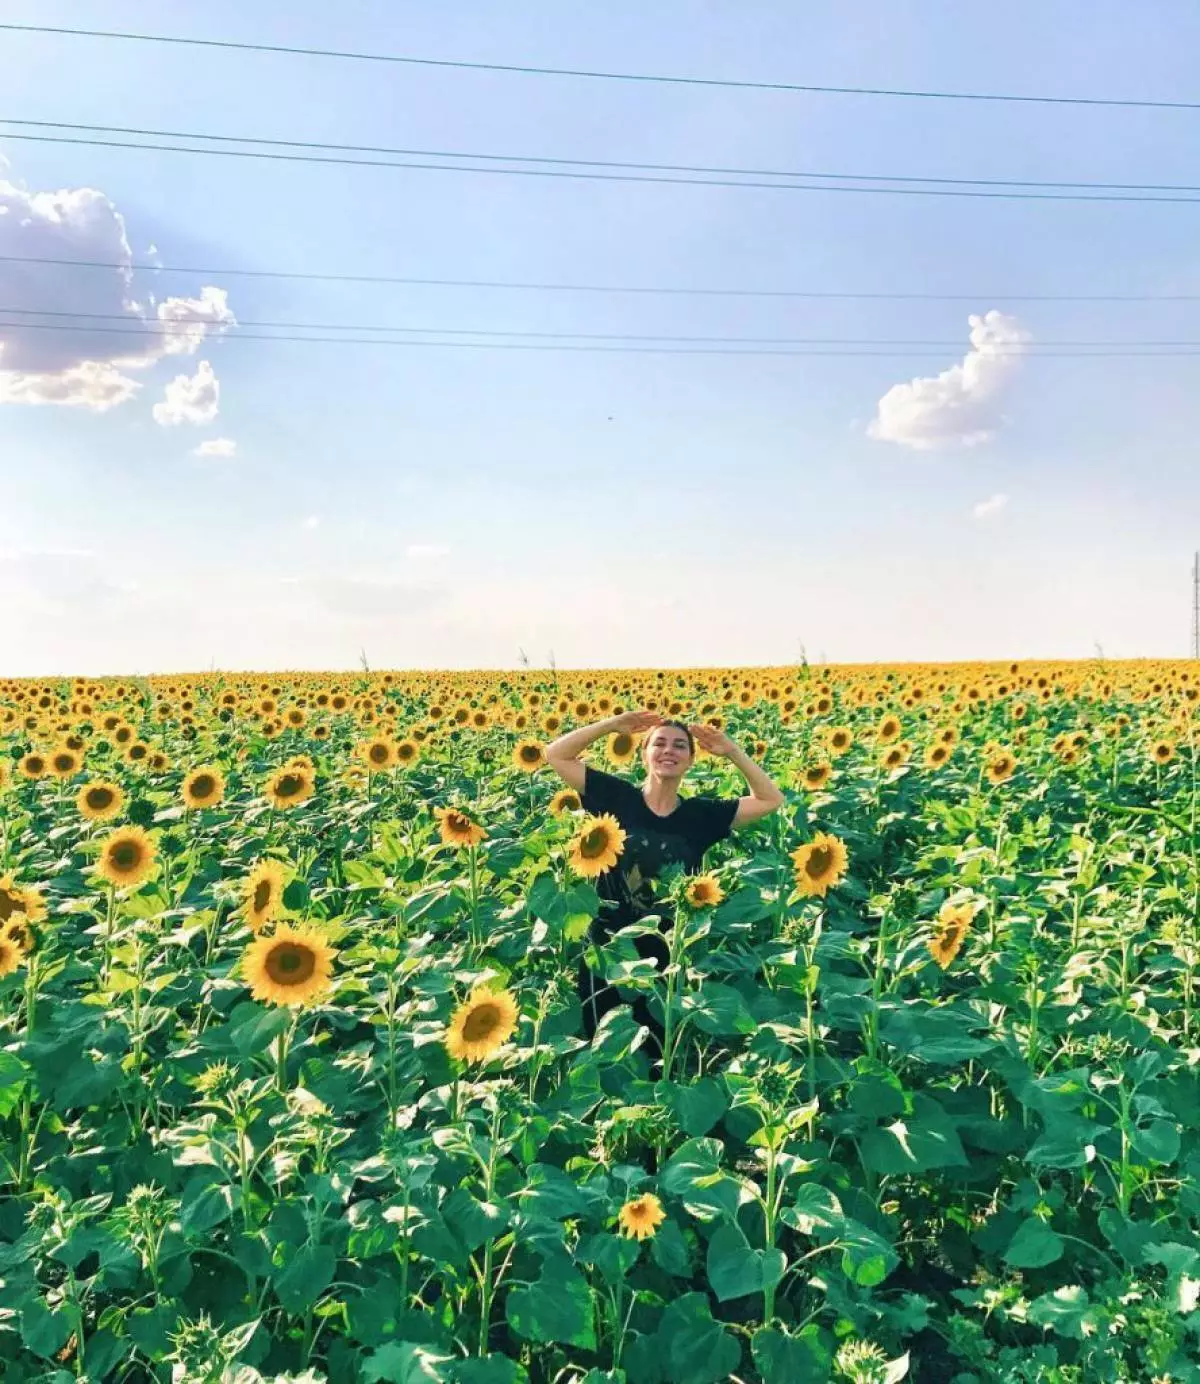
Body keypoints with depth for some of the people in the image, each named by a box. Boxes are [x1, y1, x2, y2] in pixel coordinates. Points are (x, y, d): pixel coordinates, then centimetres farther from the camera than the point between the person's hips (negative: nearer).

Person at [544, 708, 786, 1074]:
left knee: (664, 1054, 15)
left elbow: (772, 800, -2)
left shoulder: (701, 814, -1)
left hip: (669, 954, 2)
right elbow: (555, 754, -7)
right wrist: (612, 724, -13)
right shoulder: (616, 797, -5)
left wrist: (732, 751, -9)